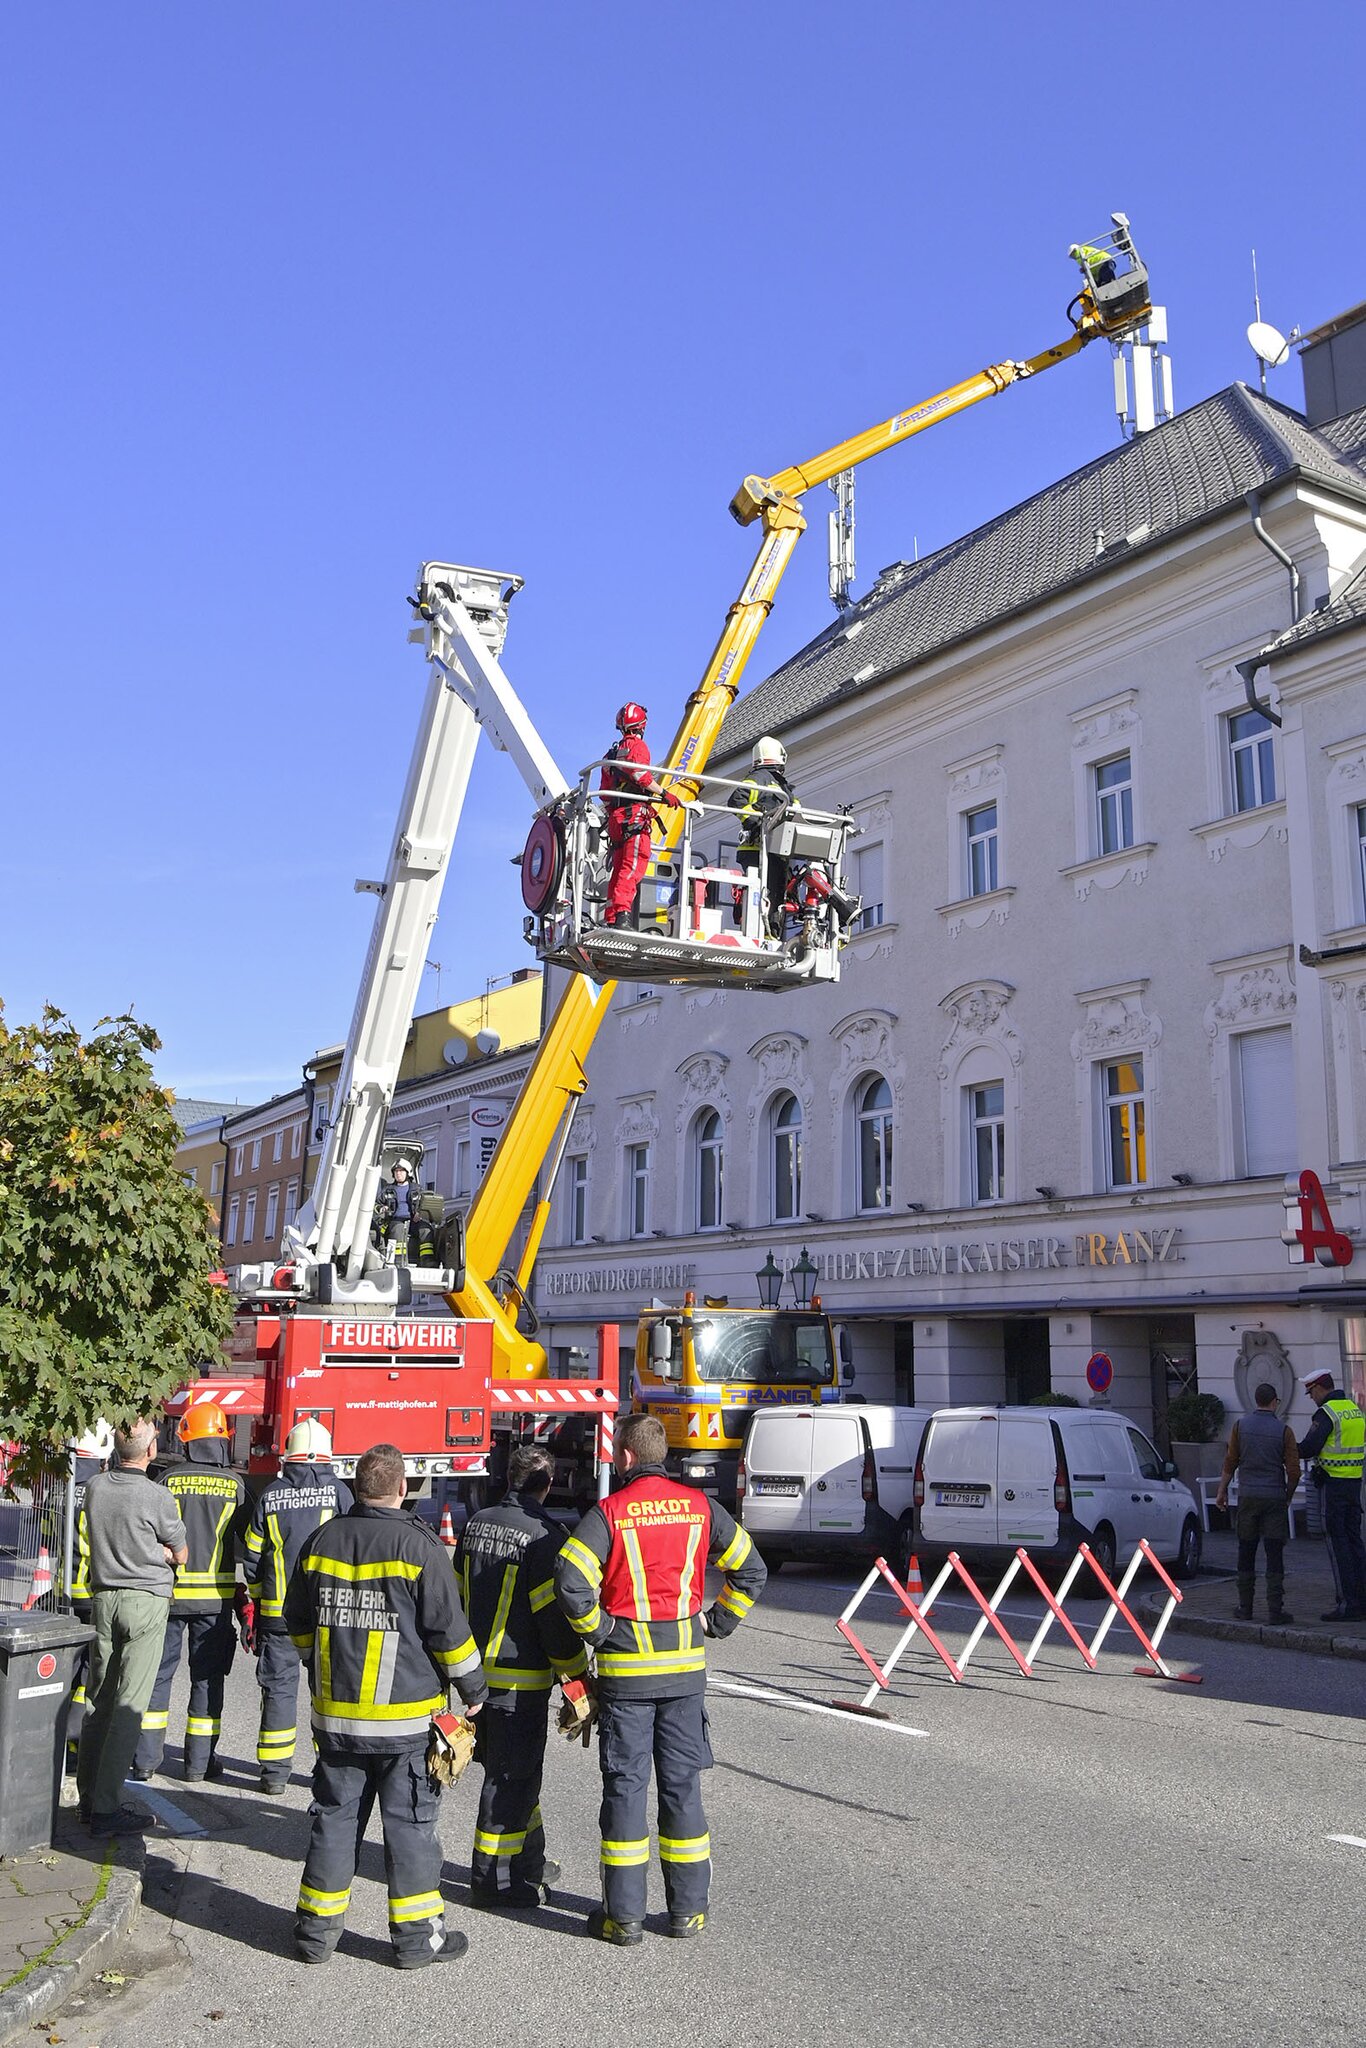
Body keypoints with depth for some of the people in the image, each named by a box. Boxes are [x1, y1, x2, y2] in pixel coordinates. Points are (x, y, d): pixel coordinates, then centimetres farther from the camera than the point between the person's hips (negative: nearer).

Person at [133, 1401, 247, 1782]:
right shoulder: (234, 1484, -4)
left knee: (158, 1673, 11)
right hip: (215, 1596, 0)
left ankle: (146, 1758, 13)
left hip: (168, 1593, 0)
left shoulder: (168, 1478, -5)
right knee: (207, 1678, 8)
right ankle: (200, 1761, 11)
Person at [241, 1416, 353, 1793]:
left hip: (277, 1609, 1)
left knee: (278, 1685, 9)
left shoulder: (270, 1495, 2)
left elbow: (253, 1553, 6)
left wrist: (256, 1598, 19)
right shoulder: (337, 1490, -4)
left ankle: (274, 1772, 13)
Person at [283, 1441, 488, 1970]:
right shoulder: (420, 1546, -14)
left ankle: (316, 1930, 21)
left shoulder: (322, 1540, 2)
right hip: (406, 1715, -4)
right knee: (410, 1824, 6)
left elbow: (298, 1622, 13)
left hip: (335, 1712, 4)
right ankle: (416, 1936, 12)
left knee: (334, 1817, 14)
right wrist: (473, 1687, 4)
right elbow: (449, 1630, -10)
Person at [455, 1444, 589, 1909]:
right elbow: (554, 1617, -19)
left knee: (513, 1770, 20)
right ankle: (492, 1879, 12)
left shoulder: (476, 1524, 5)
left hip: (477, 1670, 8)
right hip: (519, 1679, -8)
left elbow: (457, 1594, 13)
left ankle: (528, 1860, 33)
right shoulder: (543, 1535, -19)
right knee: (511, 1777, 4)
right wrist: (578, 1670, -5)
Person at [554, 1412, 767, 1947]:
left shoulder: (609, 1512, -11)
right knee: (682, 1784, 11)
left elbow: (571, 1581, -22)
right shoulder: (700, 1507, 1)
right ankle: (688, 1911, 19)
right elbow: (750, 1570, 6)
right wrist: (716, 1622, 10)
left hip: (626, 1669, -3)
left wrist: (599, 1630, -8)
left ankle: (623, 1916, 12)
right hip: (686, 1667, 3)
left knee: (625, 1786, 6)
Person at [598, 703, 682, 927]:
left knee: (619, 869, 8)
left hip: (615, 817, 8)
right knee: (634, 864, -17)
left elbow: (604, 791, 24)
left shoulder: (612, 753, 25)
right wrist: (665, 794, -13)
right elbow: (640, 774, -16)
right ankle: (622, 911, -31)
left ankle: (610, 918, 4)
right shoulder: (637, 746, 1)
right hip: (635, 814, -8)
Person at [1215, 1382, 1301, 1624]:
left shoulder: (1241, 1425, 0)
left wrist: (1222, 1490, 13)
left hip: (1248, 1497, 2)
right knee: (1274, 1556, 0)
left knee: (1246, 1555, 9)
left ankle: (1245, 1607, 12)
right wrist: (1288, 1496, 13)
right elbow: (1293, 1471, -3)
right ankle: (1275, 1610, -2)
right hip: (1275, 1498, -2)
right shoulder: (1283, 1430, -4)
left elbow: (1230, 1462, 3)